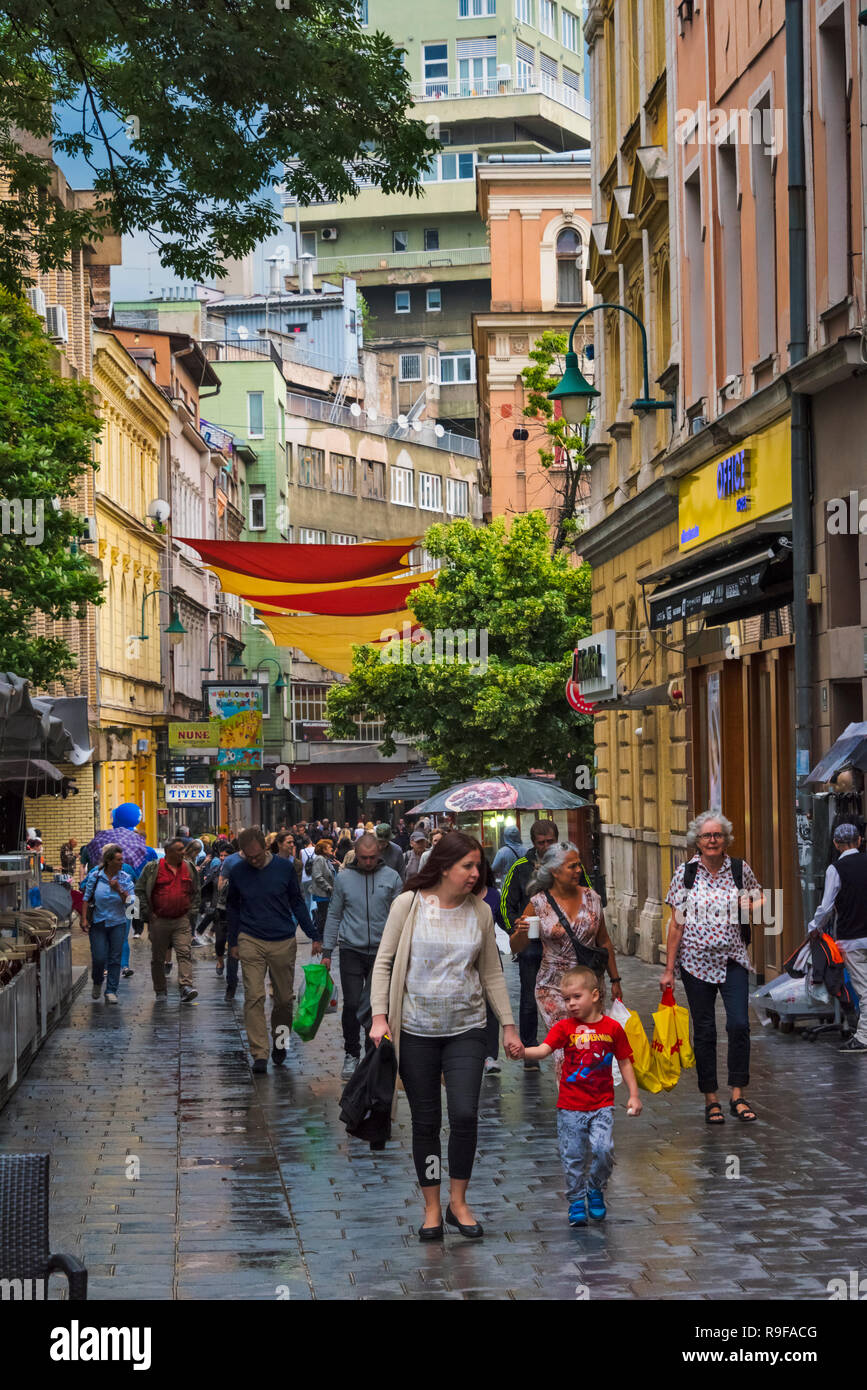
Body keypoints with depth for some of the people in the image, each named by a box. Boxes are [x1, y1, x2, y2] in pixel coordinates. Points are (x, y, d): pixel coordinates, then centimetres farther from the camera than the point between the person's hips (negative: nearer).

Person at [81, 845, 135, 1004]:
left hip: (118, 923, 1)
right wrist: (85, 919, -3)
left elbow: (129, 900, -5)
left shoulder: (125, 879, 1)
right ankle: (97, 982, 25)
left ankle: (111, 991, 7)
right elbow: (87, 899, 4)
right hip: (98, 923, -1)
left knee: (115, 959, -1)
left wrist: (119, 889, -20)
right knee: (99, 958, -4)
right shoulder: (94, 876, -1)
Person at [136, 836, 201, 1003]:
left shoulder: (190, 868, 8)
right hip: (159, 921, -1)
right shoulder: (152, 868, -3)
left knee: (184, 953, -13)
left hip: (182, 921, 1)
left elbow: (196, 892, 18)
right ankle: (160, 992, 18)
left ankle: (186, 987, -22)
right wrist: (147, 913, -4)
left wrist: (192, 911, 8)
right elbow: (139, 889, 2)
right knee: (158, 958, 7)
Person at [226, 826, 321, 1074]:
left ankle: (279, 1043, 28)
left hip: (283, 942, 1)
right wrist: (233, 942, 12)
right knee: (254, 998, -9)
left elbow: (297, 903, 7)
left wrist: (313, 936, 5)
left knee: (284, 998, 8)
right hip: (250, 942, 0)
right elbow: (232, 908, 14)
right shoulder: (237, 873, 0)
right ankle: (259, 1054, -8)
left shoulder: (284, 867, -2)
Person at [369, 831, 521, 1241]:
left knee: (465, 1114, -10)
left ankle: (458, 1202, 8)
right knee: (425, 1121, 4)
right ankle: (432, 1208, 17)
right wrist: (379, 1016, -11)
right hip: (416, 1029, -1)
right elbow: (384, 962, -2)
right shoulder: (409, 904, -5)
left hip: (465, 1028, 1)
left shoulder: (480, 912, 3)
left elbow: (492, 973, 10)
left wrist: (508, 1026, 7)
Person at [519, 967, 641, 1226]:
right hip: (570, 1107, 0)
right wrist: (523, 1051, -39)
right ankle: (576, 1201, 23)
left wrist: (633, 1095, 3)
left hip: (602, 1105, 0)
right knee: (573, 1156, 4)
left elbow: (625, 1062, 7)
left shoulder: (612, 1028, -1)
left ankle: (596, 1190, 13)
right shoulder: (564, 1027, -3)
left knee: (603, 1149, -14)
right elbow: (544, 1049, -18)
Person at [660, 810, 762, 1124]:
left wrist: (751, 905, -1)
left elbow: (759, 899, 22)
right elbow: (676, 923, 0)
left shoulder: (740, 869, 3)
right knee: (704, 1031, 3)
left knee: (739, 1024, -12)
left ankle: (737, 1095, -2)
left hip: (732, 960, 1)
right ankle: (710, 1099, 12)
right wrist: (669, 968, -2)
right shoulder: (685, 872, 0)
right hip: (696, 961, -1)